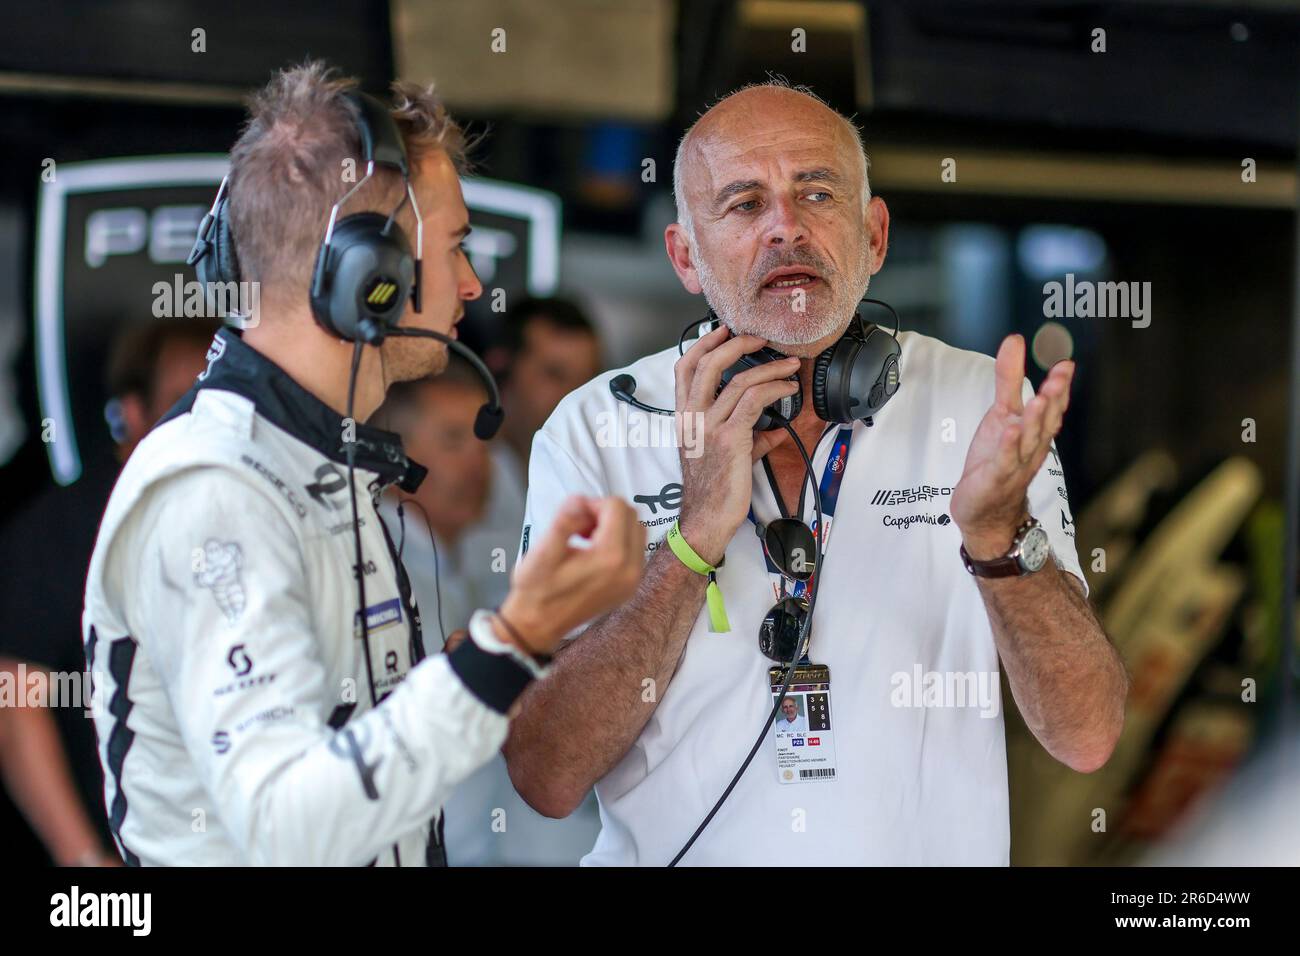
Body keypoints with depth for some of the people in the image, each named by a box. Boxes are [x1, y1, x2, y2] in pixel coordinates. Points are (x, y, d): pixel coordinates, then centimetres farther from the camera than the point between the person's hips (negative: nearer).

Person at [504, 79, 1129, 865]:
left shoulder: (982, 405, 0)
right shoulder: (593, 431, -2)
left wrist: (998, 533, -20)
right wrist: (698, 533, -16)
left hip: (932, 851, 1)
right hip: (673, 851, 0)